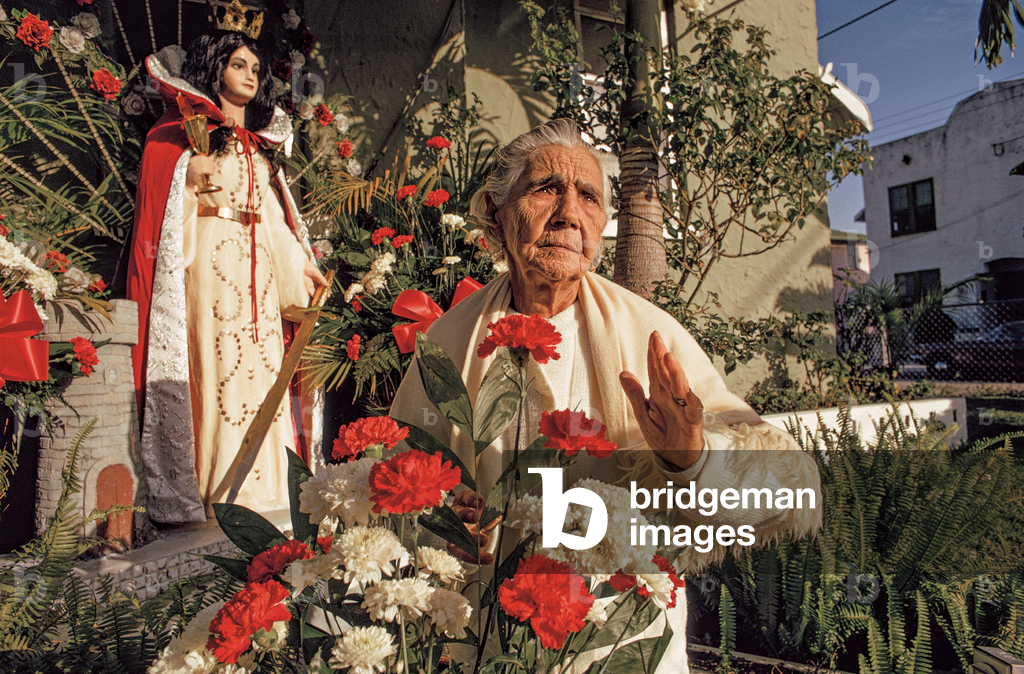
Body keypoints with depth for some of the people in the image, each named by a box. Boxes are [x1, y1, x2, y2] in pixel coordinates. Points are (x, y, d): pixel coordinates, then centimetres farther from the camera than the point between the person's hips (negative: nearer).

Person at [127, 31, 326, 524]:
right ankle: (214, 494, -4)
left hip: (258, 270, 5)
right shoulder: (185, 133, 8)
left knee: (259, 367, 0)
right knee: (214, 365, -10)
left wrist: (299, 264, 18)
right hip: (209, 264, -5)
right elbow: (161, 207, 2)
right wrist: (190, 179, -16)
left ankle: (255, 489, 7)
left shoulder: (260, 145, 23)